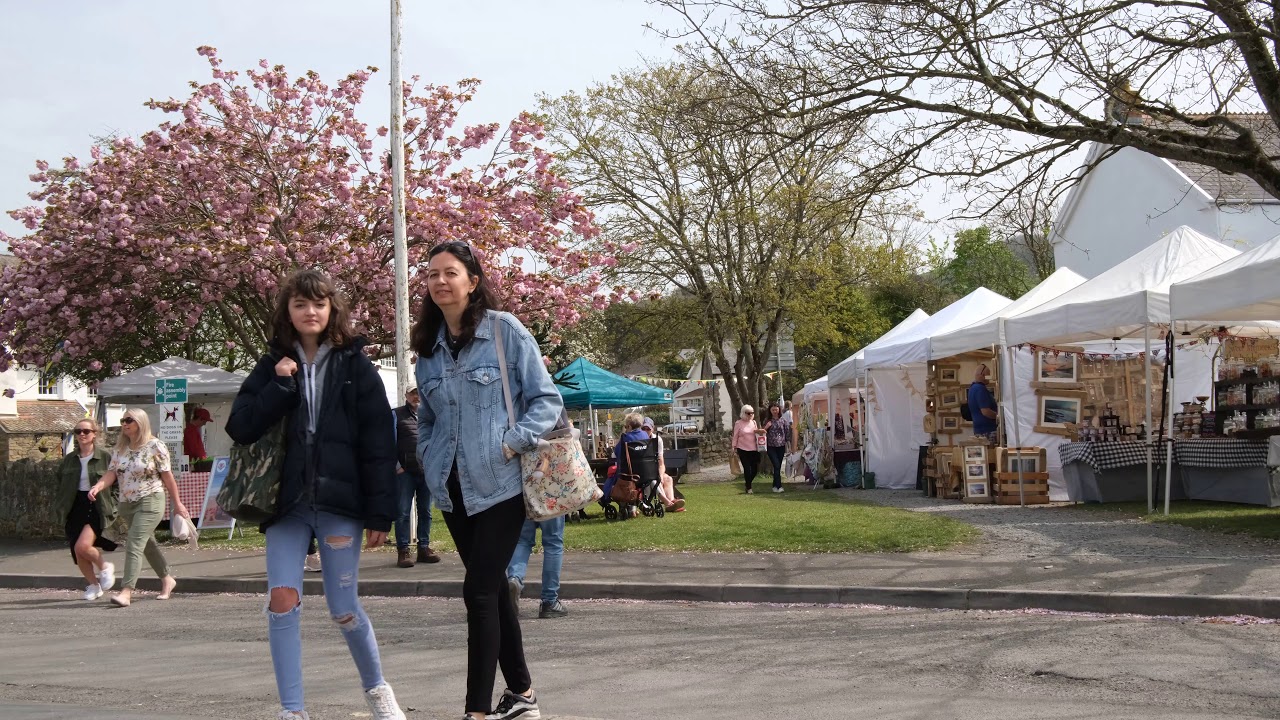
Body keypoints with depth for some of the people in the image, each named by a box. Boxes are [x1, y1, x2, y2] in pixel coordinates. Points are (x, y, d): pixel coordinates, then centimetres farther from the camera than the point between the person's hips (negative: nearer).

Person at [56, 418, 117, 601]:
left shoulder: (105, 457, -4)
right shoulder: (69, 460, 8)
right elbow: (60, 486, 19)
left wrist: (112, 505, -7)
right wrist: (61, 508, 11)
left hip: (97, 508, -5)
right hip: (76, 509, 5)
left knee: (82, 546, -22)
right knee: (78, 554, 4)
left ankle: (104, 567, 6)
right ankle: (93, 585, 25)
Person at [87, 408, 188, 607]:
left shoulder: (155, 446, -9)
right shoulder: (120, 448, 8)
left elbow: (167, 476, -6)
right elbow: (111, 473, 0)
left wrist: (177, 503, -3)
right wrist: (97, 487, -21)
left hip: (150, 502, -7)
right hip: (127, 504, 7)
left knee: (134, 545, -17)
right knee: (148, 544, 18)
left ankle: (126, 591, -22)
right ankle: (167, 579, 35)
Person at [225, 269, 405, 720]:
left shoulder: (355, 366, 1)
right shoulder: (272, 368, 9)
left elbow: (378, 443, -3)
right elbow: (240, 428, 0)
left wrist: (380, 514, -7)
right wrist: (281, 386, -11)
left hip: (339, 501, -2)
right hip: (286, 502, 2)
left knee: (343, 608, 3)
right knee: (282, 602, -8)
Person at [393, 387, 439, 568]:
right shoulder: (397, 414, 4)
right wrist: (396, 465, -10)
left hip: (427, 471, 4)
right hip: (405, 471, -4)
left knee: (425, 512, 8)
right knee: (402, 512, -2)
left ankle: (424, 548, 14)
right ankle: (403, 551, 0)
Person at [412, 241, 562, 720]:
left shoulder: (505, 331, -7)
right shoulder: (428, 347, 9)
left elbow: (547, 400, -6)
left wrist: (512, 443, -16)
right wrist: (430, 460, 6)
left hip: (501, 484, -6)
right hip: (453, 490, 6)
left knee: (479, 591, -9)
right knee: (492, 589, 13)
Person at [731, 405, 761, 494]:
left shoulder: (753, 422, 10)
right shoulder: (738, 423, -3)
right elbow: (735, 436, 0)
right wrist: (735, 448, -2)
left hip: (753, 449, 4)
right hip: (743, 449, -4)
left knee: (754, 468, 2)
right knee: (747, 469, -6)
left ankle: (748, 482, 25)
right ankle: (749, 488, 5)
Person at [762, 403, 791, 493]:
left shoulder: (783, 420, 4)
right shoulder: (767, 421, 4)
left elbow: (787, 431, 6)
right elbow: (763, 433, 9)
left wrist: (788, 442, 0)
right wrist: (766, 427, -11)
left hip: (781, 446, 1)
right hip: (771, 446, -1)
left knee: (778, 467, 5)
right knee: (776, 466, -12)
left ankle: (775, 486, 16)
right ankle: (778, 486, -13)